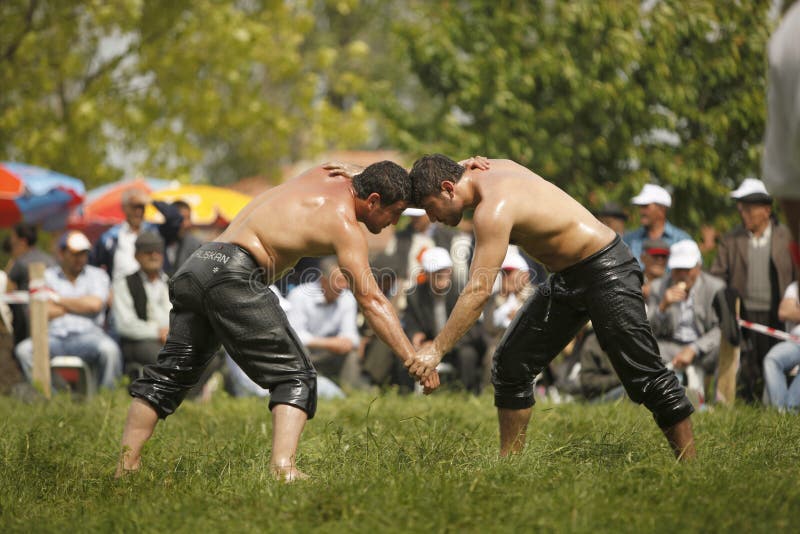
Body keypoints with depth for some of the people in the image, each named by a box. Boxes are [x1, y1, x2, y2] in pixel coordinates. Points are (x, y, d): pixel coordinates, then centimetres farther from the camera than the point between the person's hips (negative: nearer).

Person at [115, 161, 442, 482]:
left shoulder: (324, 175, 17)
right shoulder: (343, 224, -5)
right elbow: (371, 301, -12)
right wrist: (413, 360, -14)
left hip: (197, 265, 9)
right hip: (233, 274, -9)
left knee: (171, 372, 16)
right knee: (295, 376, -5)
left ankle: (126, 466, 14)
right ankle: (283, 469, -23)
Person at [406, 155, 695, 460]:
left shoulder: (493, 209, -26)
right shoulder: (493, 169, 1)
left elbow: (478, 291, -30)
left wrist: (437, 350, -30)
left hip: (606, 274, -10)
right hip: (566, 276, 10)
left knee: (646, 378, -8)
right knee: (510, 364, 5)